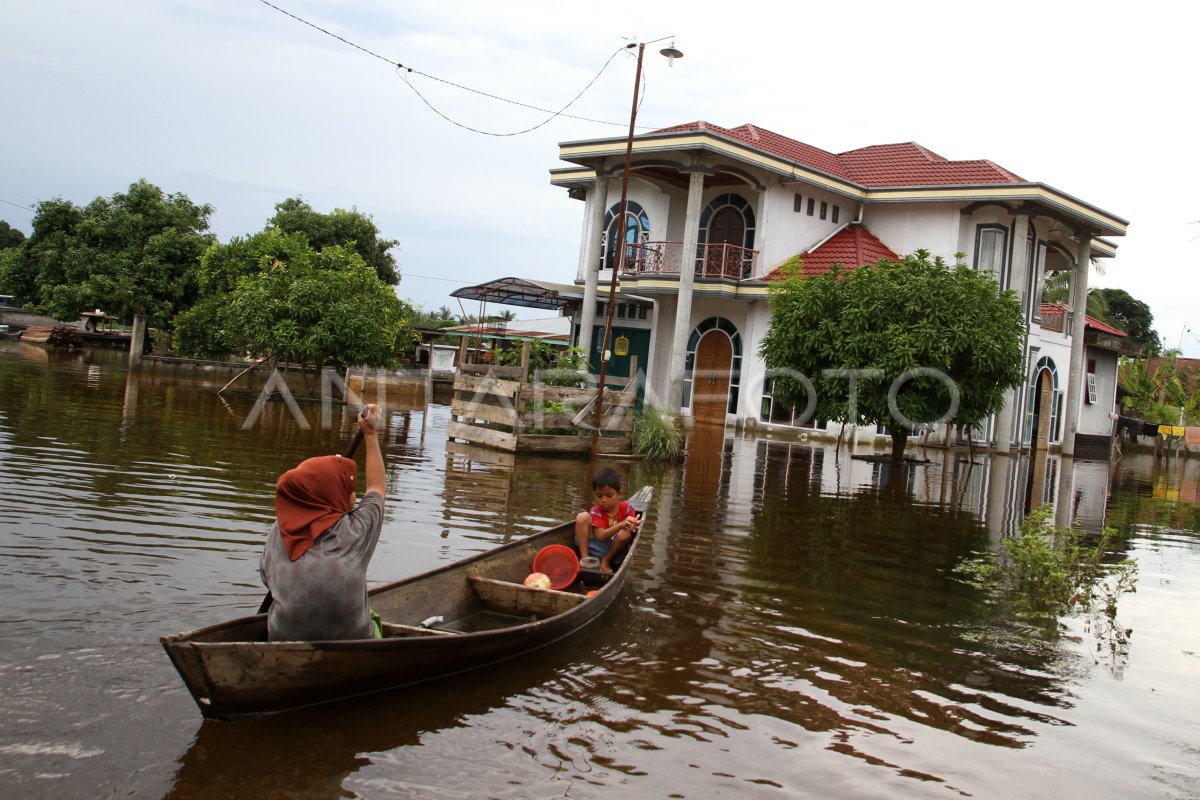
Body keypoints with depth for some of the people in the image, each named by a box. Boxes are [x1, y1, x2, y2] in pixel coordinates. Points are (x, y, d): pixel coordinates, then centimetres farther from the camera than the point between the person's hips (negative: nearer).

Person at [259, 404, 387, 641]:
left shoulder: (278, 532, 1)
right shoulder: (355, 531, -4)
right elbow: (378, 487, 13)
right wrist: (370, 433, 23)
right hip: (352, 651, -3)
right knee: (372, 620, 26)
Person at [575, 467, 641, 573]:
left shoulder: (626, 507, -5)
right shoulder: (596, 511, -9)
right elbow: (601, 536, -21)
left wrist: (632, 527, -31)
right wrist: (621, 524, -34)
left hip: (615, 549, 0)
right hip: (597, 547, 0)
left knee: (626, 533, -32)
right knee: (582, 517, -19)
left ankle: (605, 561, -11)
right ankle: (584, 558, -22)